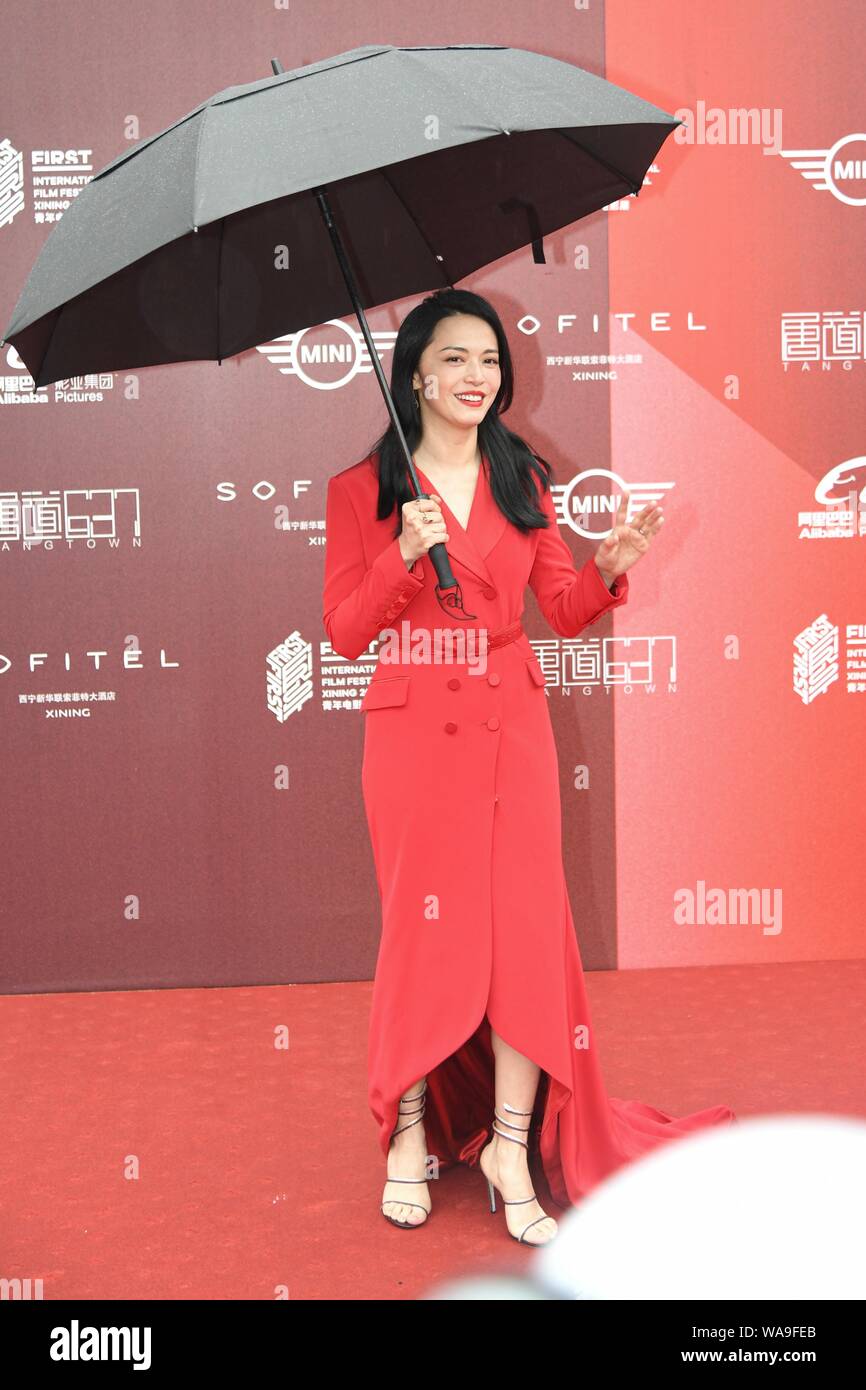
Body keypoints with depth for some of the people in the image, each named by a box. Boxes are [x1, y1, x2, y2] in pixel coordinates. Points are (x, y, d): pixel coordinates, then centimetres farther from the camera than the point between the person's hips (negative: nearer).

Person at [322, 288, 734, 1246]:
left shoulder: (523, 481, 9)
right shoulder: (361, 490, 0)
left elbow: (563, 612, 10)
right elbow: (345, 632, -4)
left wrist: (608, 568, -10)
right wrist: (406, 557, -18)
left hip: (512, 731, 3)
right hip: (414, 733, -2)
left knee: (528, 924, -1)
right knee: (425, 931, 4)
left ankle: (511, 1143, 12)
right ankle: (411, 1134, 22)